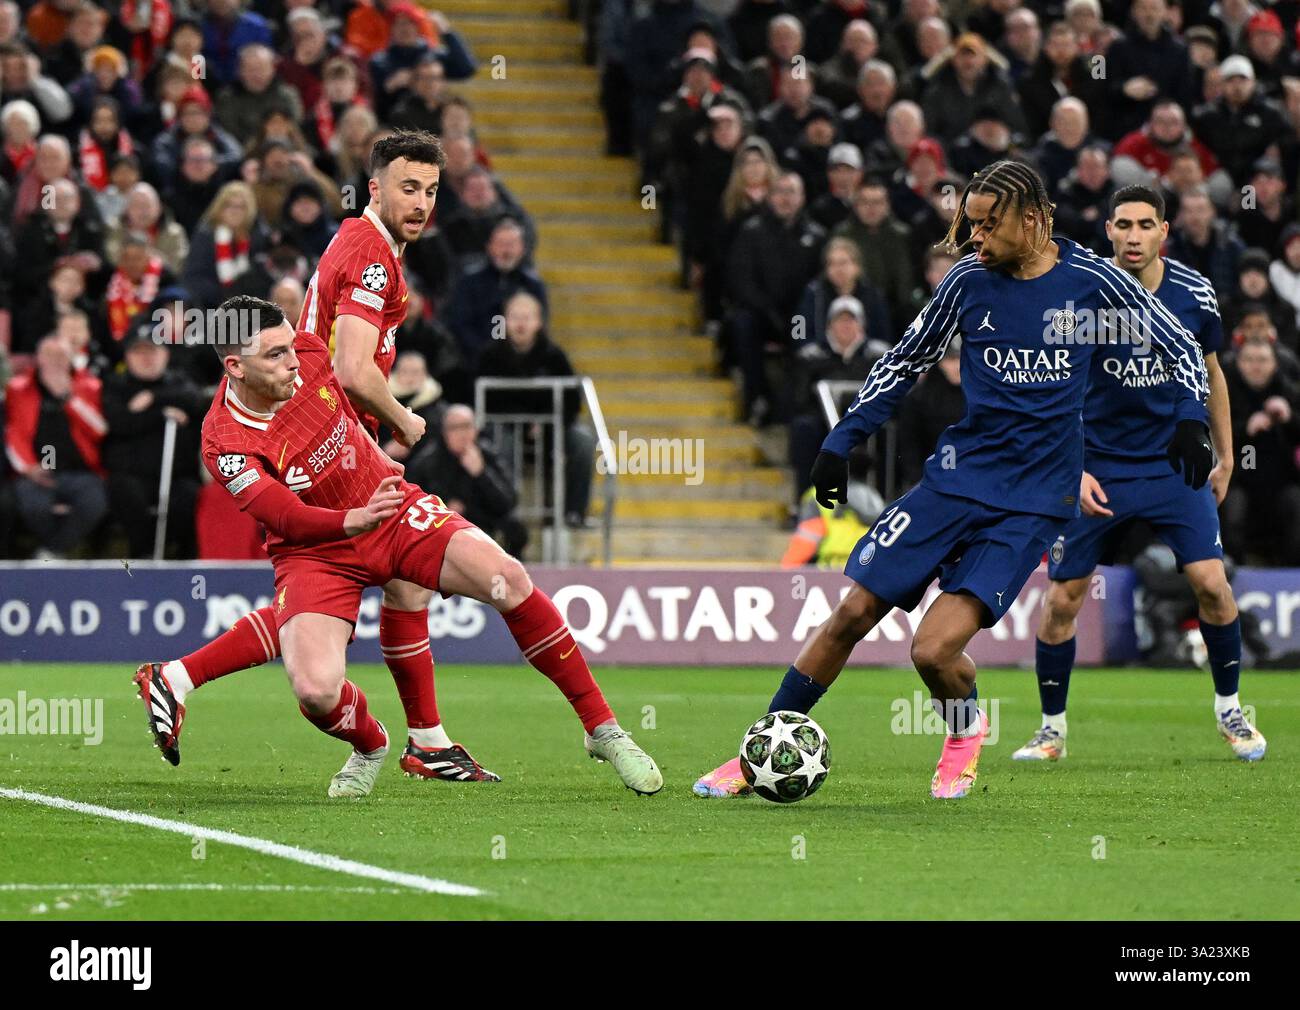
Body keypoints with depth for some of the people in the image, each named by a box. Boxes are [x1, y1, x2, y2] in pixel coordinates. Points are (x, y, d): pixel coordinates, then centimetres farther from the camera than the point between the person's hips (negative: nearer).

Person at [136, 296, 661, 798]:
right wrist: (355, 520, -48)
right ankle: (369, 746, 14)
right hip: (314, 550, -3)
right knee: (316, 692, -26)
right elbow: (288, 517, -31)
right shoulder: (224, 445, -23)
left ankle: (603, 730, -7)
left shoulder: (307, 351, -11)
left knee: (508, 580, -21)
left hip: (397, 511, 3)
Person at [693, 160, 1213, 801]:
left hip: (1033, 501, -3)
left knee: (935, 650, -18)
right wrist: (841, 441, 8)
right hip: (957, 477, 3)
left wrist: (1190, 422, -8)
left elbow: (1182, 349, 6)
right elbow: (905, 361, 14)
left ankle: (966, 731, 17)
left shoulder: (1091, 280, -5)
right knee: (852, 613, -5)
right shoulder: (969, 280, 2)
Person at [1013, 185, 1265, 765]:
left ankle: (1229, 711, 10)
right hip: (1097, 468, -1)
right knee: (1062, 597, -3)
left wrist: (1225, 457, 15)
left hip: (1175, 465, 1)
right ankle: (1052, 729, 14)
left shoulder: (1195, 295, -4)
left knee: (1211, 582, -11)